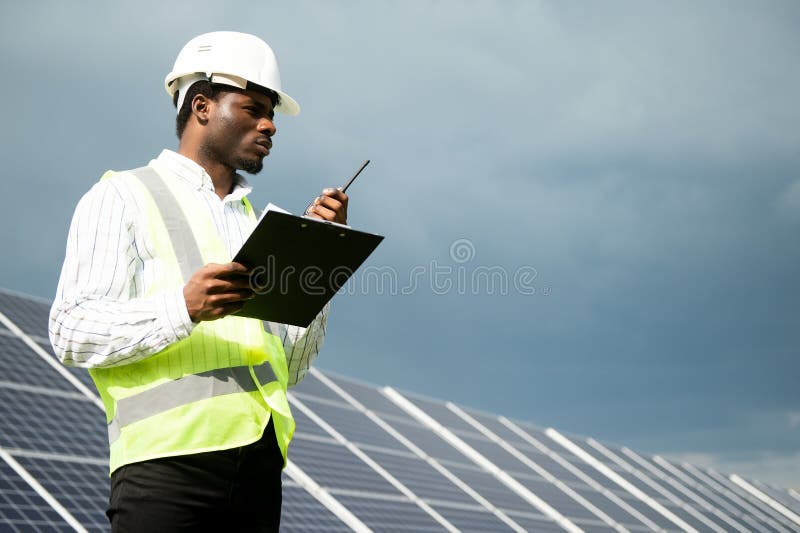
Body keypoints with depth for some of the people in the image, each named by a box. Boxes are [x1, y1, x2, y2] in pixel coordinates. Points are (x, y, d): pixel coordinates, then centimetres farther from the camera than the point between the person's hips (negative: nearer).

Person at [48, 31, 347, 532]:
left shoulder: (257, 224, 25)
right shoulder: (122, 197, 7)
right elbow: (72, 332, -6)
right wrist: (183, 307, -20)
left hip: (259, 466, 6)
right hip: (168, 454, -5)